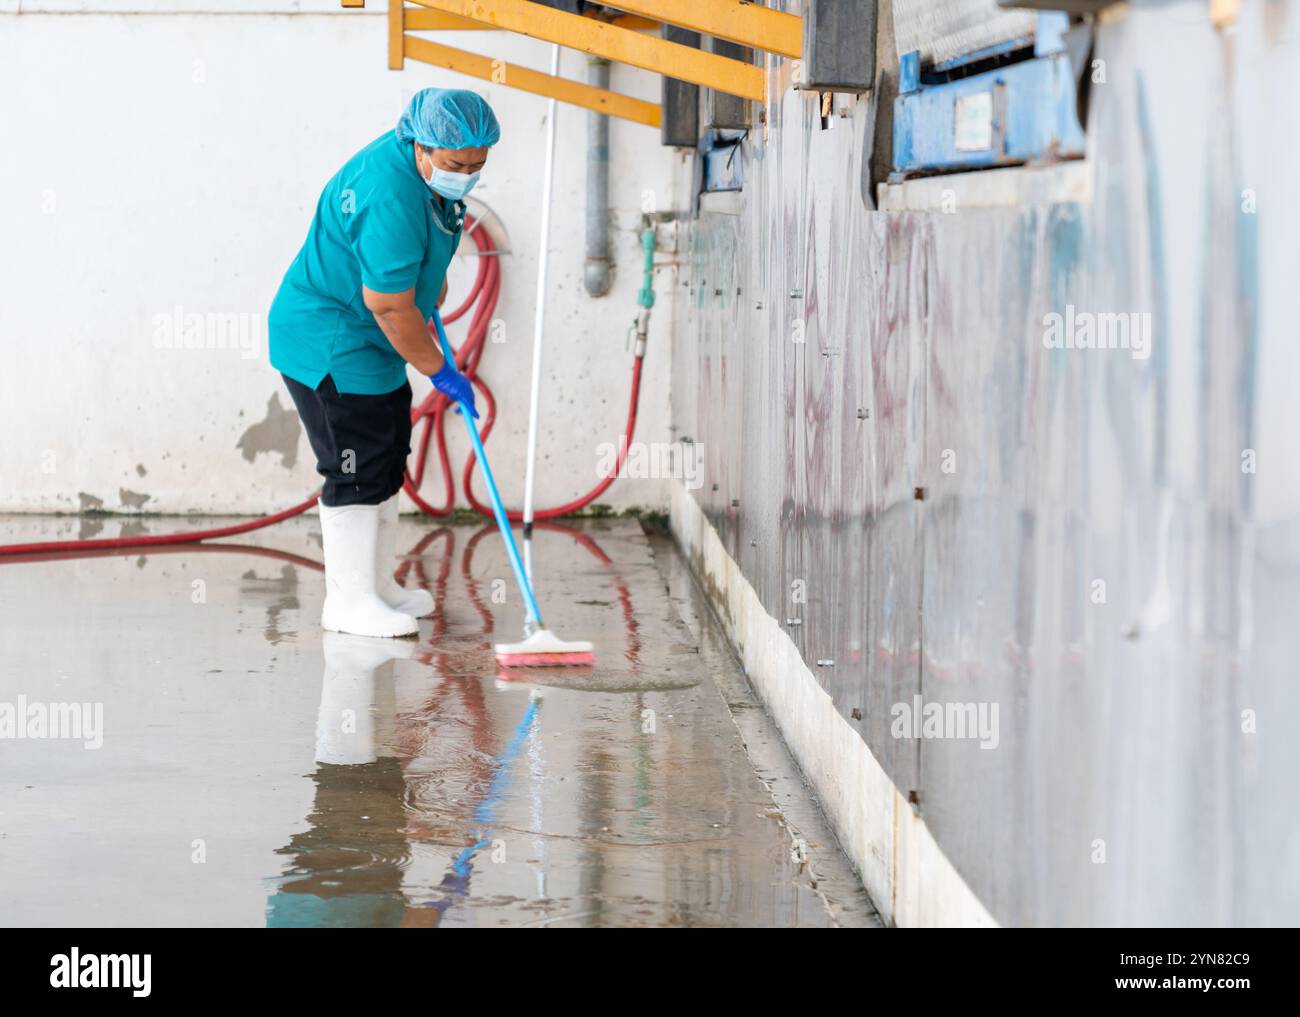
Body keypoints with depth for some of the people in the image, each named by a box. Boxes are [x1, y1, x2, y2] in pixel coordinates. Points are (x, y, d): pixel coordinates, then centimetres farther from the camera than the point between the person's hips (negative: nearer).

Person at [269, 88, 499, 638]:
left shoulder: (413, 161, 1)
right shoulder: (392, 200, -31)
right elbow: (390, 306, -27)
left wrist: (433, 283, 27)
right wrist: (441, 372, -17)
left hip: (370, 345, 11)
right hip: (329, 345, -11)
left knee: (386, 464, 16)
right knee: (356, 470, -9)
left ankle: (376, 585, 26)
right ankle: (348, 601, -3)